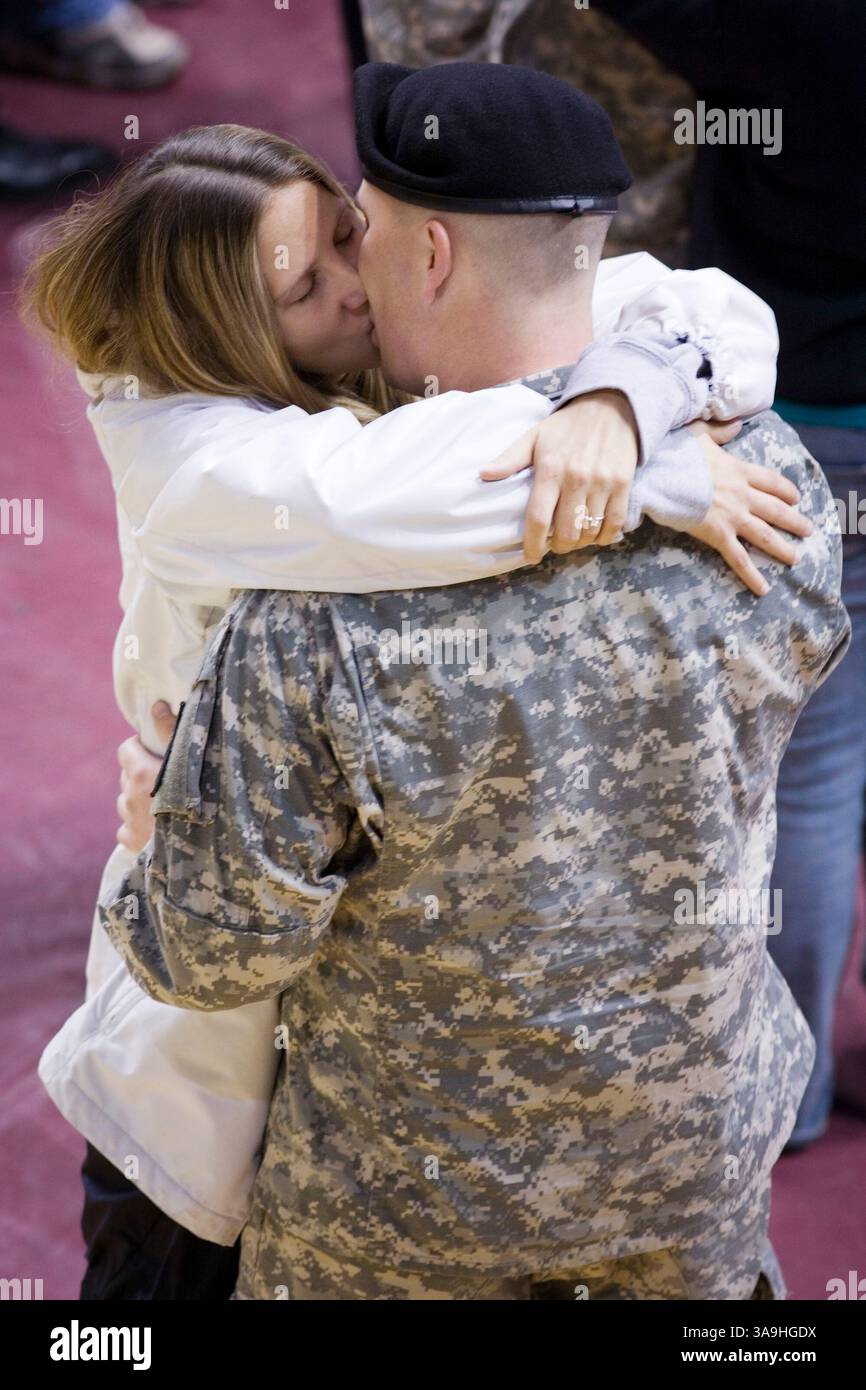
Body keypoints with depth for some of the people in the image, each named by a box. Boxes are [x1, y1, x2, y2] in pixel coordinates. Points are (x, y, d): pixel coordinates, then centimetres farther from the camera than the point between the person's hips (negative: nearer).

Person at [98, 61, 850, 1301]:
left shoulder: (323, 614, -32)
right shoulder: (769, 489, -21)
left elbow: (215, 952, -21)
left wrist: (136, 898, 3)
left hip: (415, 1199, -3)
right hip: (699, 1137, 3)